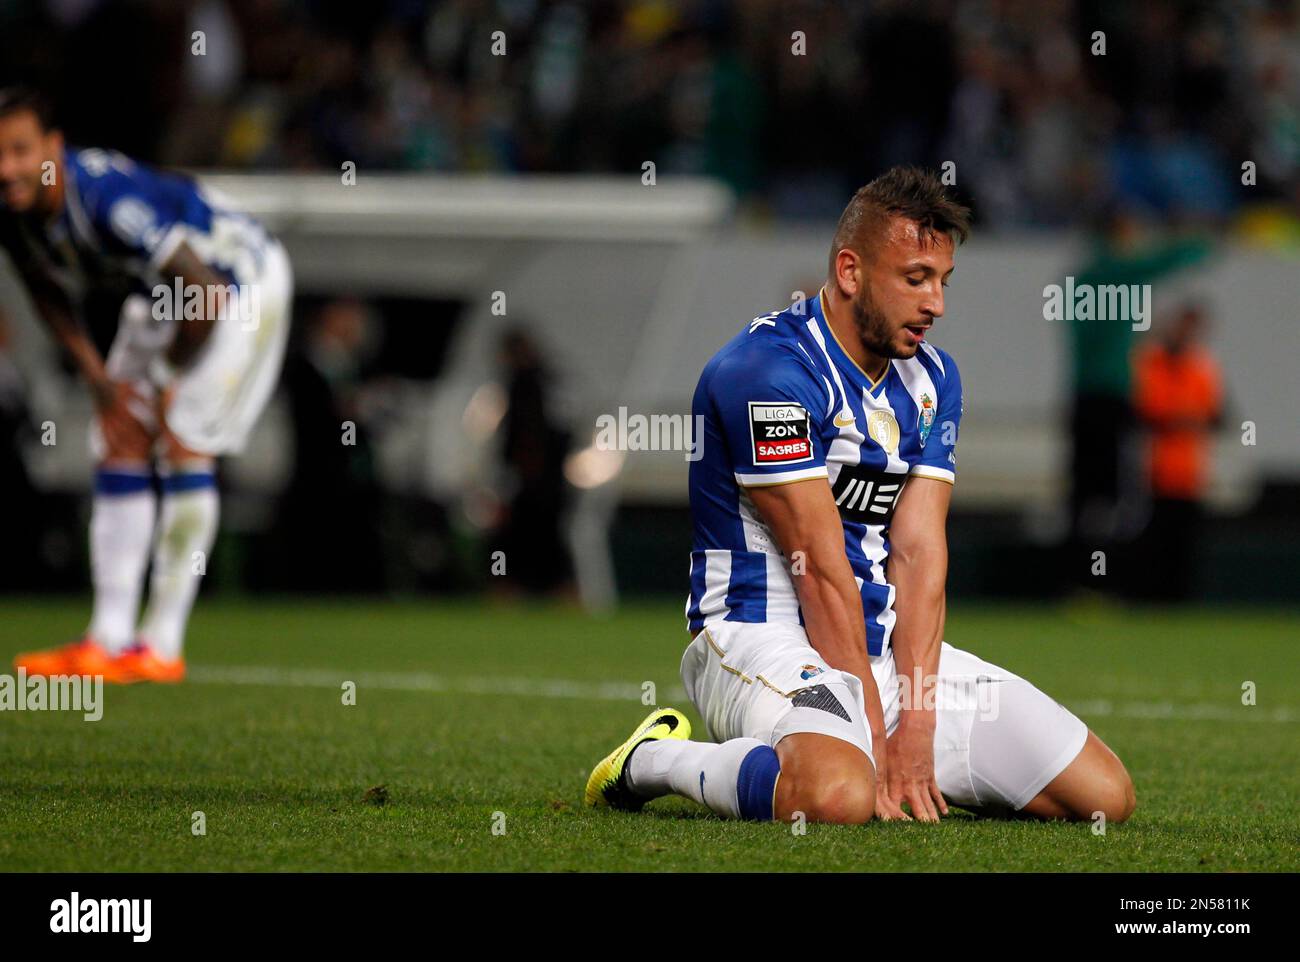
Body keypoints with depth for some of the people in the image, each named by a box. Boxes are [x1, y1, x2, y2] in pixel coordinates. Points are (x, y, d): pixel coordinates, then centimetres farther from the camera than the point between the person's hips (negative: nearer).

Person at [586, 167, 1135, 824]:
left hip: (891, 644, 8)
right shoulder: (770, 368, -15)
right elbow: (820, 568, -17)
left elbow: (918, 552, 0)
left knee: (1104, 793, -4)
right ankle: (653, 759, -10)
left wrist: (914, 725, -12)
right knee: (838, 797, -40)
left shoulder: (930, 379, 11)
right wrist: (874, 730, -18)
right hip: (767, 632, -8)